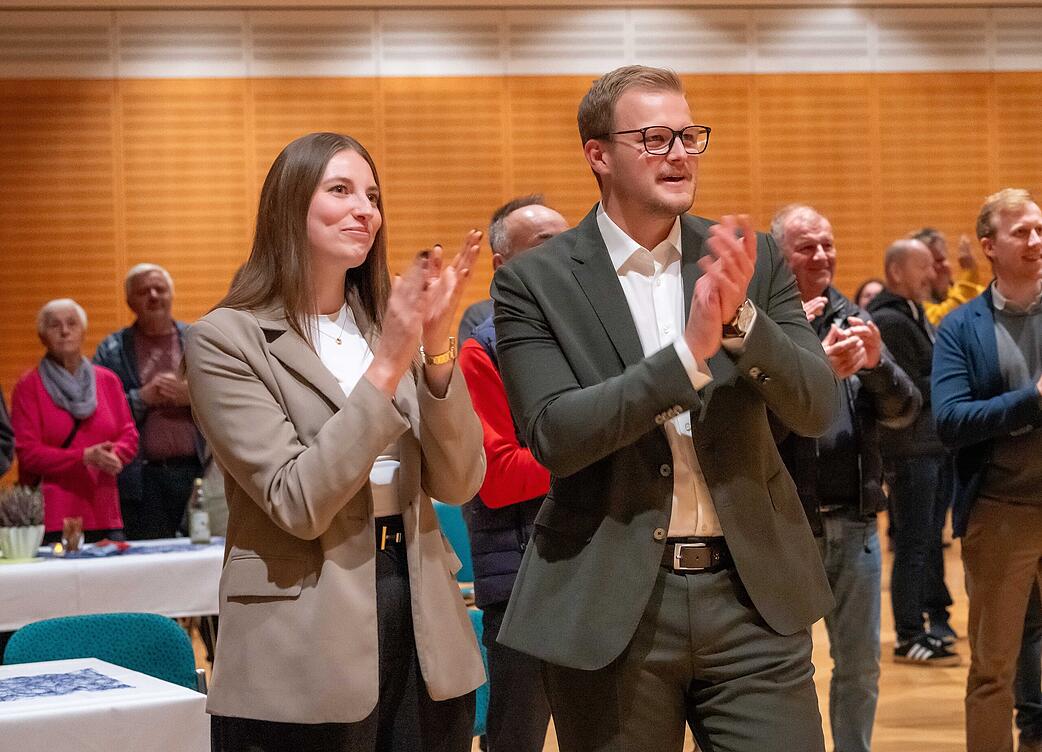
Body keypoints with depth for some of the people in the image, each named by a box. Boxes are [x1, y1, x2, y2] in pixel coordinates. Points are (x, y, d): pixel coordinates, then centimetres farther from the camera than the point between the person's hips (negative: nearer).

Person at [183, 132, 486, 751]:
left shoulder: (386, 325, 9)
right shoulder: (226, 340, -7)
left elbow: (458, 483, 1)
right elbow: (298, 505, -16)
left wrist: (437, 346, -12)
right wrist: (387, 366, -21)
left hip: (422, 626, 5)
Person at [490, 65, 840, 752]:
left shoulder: (753, 260, 5)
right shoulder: (535, 282, -4)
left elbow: (817, 409, -2)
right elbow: (554, 437, -14)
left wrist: (741, 319, -20)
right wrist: (689, 353, -24)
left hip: (753, 594, 2)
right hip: (611, 604, -2)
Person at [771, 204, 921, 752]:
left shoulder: (853, 321, 9)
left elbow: (904, 412, 1)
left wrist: (878, 363, -19)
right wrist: (819, 367, -31)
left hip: (853, 523, 5)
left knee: (860, 666, 11)